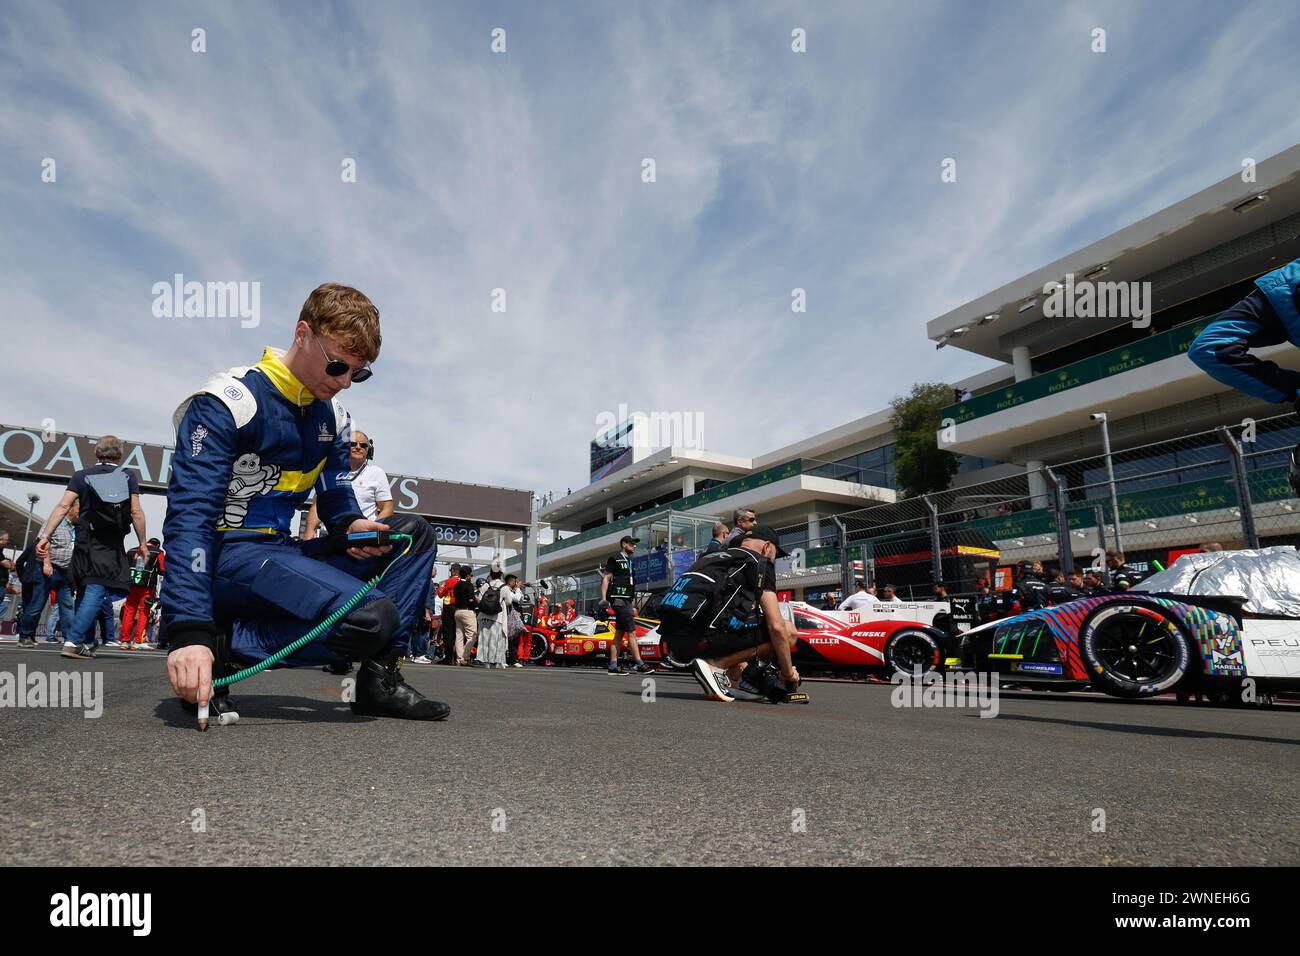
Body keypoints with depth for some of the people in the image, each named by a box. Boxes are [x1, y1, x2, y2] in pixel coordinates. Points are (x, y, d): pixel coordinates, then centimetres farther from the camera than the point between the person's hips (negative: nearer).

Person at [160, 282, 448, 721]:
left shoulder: (333, 417, 8)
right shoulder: (228, 400, -14)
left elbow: (336, 500, 16)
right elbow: (190, 516, -21)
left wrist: (353, 526, -11)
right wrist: (189, 632, -31)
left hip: (282, 554, 8)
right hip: (229, 558, -8)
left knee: (414, 532, -2)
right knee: (374, 616, -28)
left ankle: (380, 679, -7)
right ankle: (222, 646, -11)